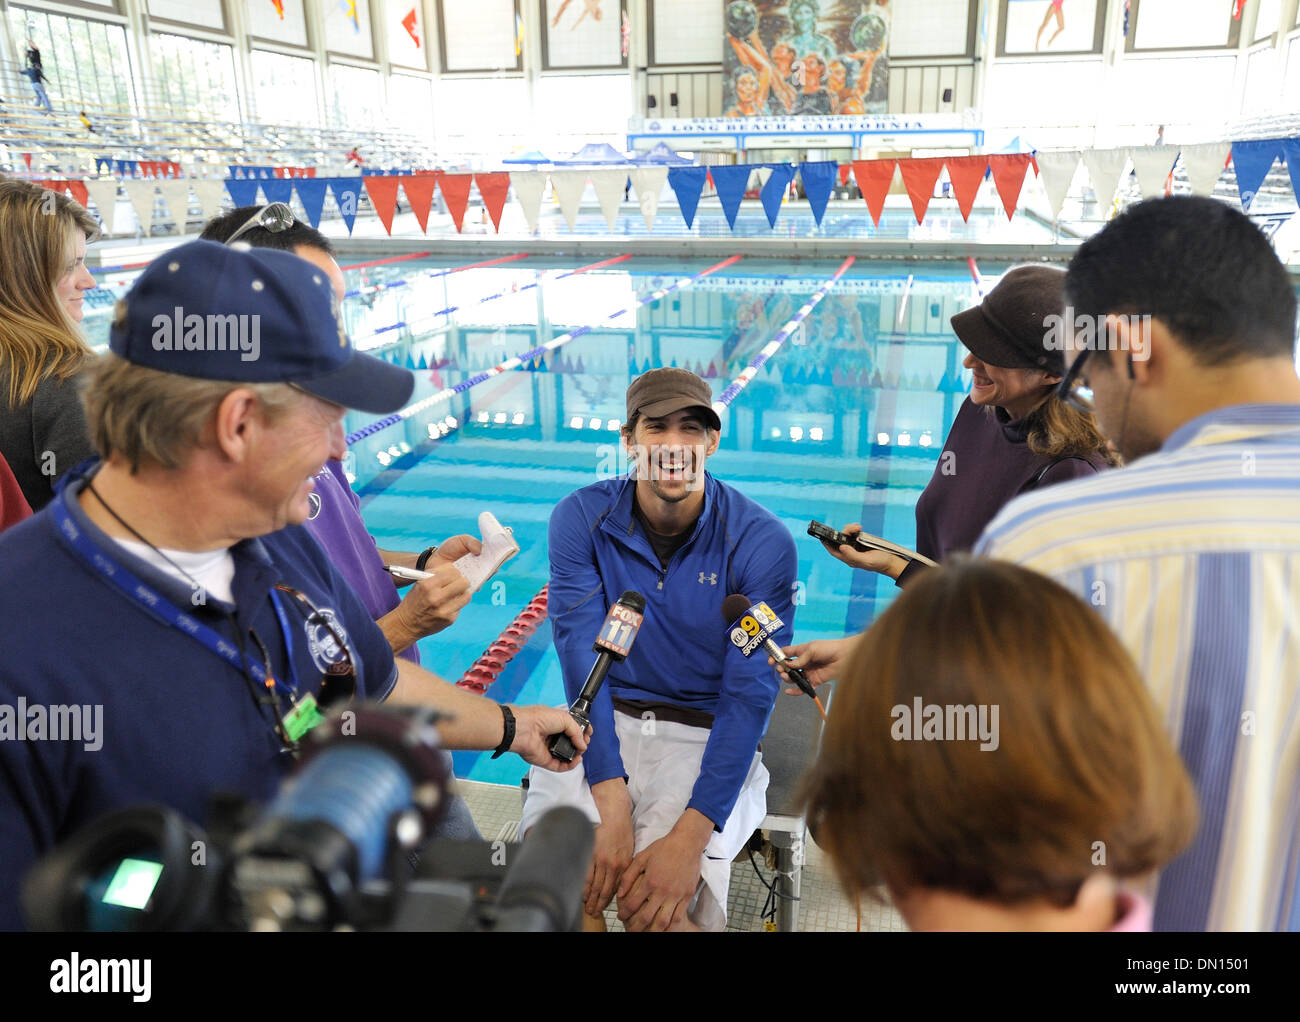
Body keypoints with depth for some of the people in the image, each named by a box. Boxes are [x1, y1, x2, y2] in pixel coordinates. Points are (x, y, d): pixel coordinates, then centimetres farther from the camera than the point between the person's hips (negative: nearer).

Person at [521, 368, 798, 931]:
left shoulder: (761, 542, -12)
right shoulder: (581, 519, -7)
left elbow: (750, 694, -14)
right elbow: (583, 663, -11)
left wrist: (690, 835, -25)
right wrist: (610, 807, -23)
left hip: (707, 733, -1)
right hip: (602, 721, 2)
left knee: (655, 907, -23)